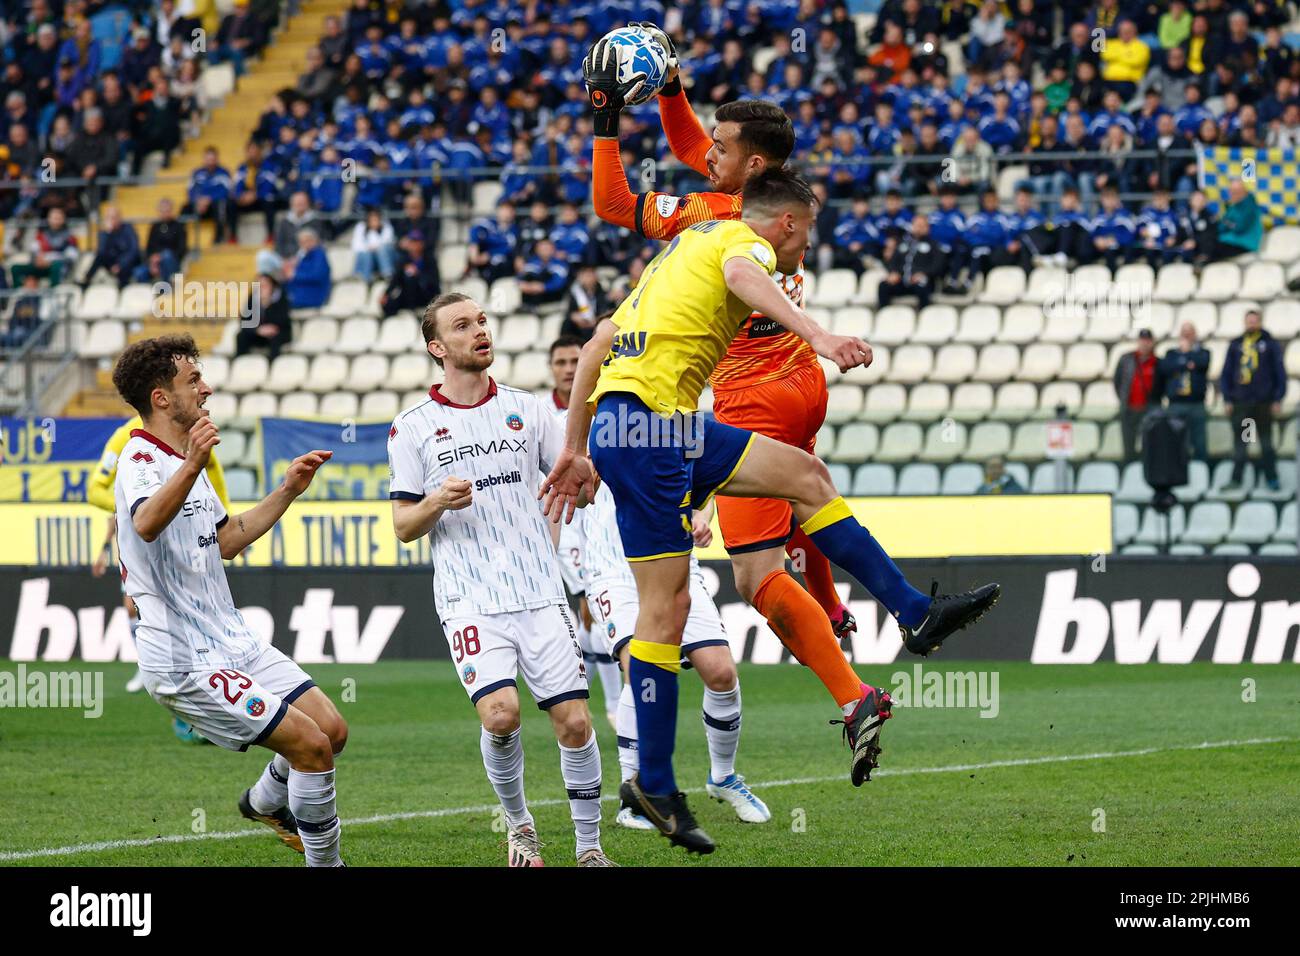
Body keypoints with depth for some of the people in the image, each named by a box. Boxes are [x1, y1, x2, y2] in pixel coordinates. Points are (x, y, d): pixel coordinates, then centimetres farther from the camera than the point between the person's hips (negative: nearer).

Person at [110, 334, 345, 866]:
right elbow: (146, 524, -40)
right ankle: (324, 865, -2)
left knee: (331, 731, 9)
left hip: (232, 642, 9)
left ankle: (265, 802, 35)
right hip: (186, 662, -9)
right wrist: (191, 466, -57)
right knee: (310, 744, -15)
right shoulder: (142, 459, -16)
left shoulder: (186, 460, 16)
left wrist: (287, 492, 22)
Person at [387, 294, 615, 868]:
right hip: (469, 600, -2)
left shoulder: (527, 410, 11)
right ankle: (518, 825, 6)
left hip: (540, 593, 2)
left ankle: (590, 847, 10)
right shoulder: (412, 428, 6)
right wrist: (437, 503, -14)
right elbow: (404, 527, 7)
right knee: (500, 714, -20)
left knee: (574, 720, -5)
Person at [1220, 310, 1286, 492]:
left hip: (1263, 402, -2)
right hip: (1240, 401, 2)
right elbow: (1226, 373, 12)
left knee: (1266, 442, 3)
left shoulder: (1270, 344, 4)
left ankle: (1271, 479, 8)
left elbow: (1279, 373, 3)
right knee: (1240, 443, 2)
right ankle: (1236, 479, 5)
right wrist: (1227, 399, 5)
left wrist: (1277, 400, -3)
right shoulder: (1235, 345, 10)